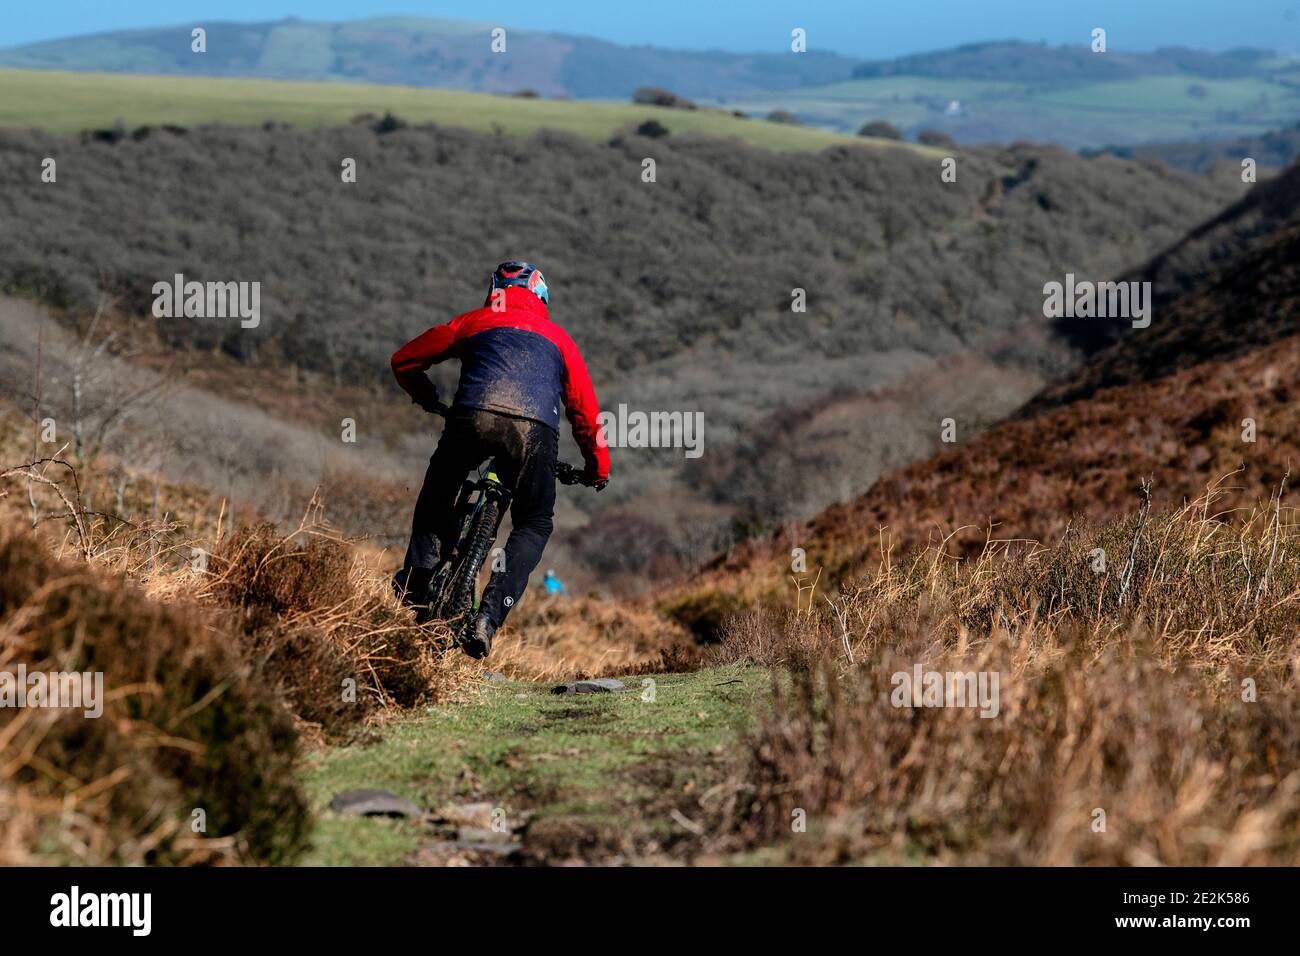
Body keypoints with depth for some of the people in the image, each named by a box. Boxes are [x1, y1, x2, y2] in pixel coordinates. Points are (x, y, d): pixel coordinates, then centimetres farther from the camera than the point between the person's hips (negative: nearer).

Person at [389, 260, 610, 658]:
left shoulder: (474, 322, 29)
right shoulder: (558, 338, 32)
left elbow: (404, 360, 34)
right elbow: (584, 408, 30)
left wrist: (427, 399, 52)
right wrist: (598, 466, 41)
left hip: (473, 417, 0)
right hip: (536, 430, 0)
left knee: (436, 498, 27)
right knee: (534, 525, 16)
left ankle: (414, 587, 13)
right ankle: (488, 617, -2)